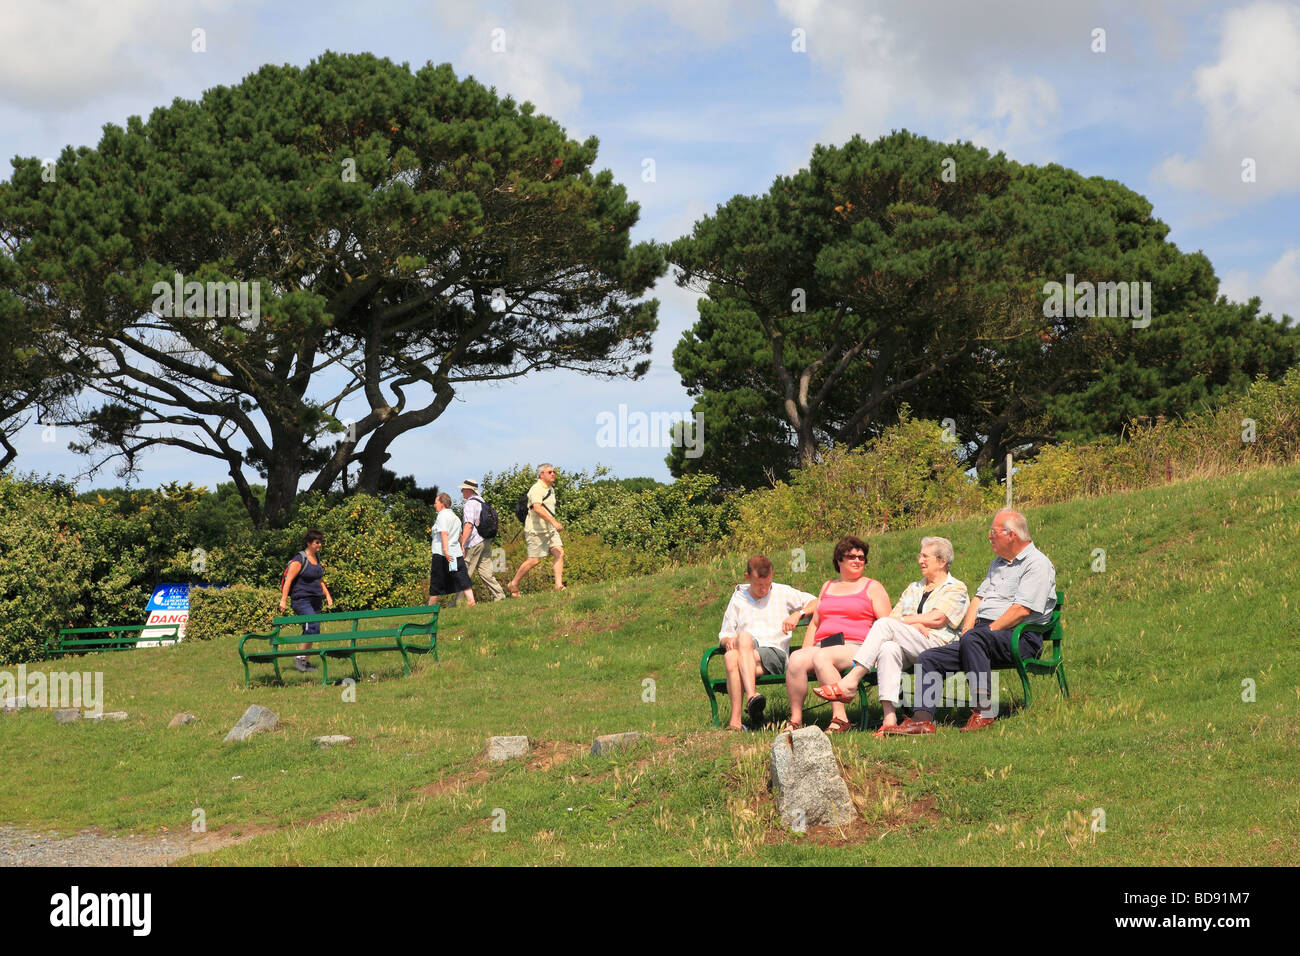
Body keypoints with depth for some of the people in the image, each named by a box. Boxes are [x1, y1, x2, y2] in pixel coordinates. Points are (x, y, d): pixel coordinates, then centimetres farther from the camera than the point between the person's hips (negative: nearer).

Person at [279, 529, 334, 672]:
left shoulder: (317, 558, 15)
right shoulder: (299, 560, -10)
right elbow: (288, 580, -12)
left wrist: (327, 595, 19)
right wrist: (283, 600, -17)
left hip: (315, 600, 8)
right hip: (302, 600, -8)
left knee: (311, 630, 6)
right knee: (313, 626, -22)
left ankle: (304, 661, 14)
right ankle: (300, 657, -14)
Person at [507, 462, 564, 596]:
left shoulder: (550, 489, 16)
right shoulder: (536, 489, -16)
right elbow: (537, 508, -31)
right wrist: (554, 522, -37)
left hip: (549, 529, 9)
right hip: (536, 530, -9)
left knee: (560, 553, -7)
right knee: (534, 560, -4)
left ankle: (559, 585, -10)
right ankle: (513, 584, 12)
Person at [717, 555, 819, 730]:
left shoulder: (783, 593, 17)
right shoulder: (738, 599, 22)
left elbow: (816, 603, 13)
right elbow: (724, 634, 22)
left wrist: (798, 614, -6)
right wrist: (728, 640, -3)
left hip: (775, 655, -2)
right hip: (743, 651, 2)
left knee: (736, 663, -36)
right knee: (730, 656, -37)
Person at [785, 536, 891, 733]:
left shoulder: (872, 587, 14)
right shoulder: (827, 587, 28)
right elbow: (814, 624, 29)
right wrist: (806, 649, 12)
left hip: (854, 648, -4)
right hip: (822, 646, 4)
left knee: (822, 657, -37)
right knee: (796, 658, -29)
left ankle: (839, 717, -38)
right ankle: (795, 719, -29)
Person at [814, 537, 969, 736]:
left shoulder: (956, 589, 11)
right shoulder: (914, 588, 31)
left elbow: (937, 619, -6)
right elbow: (894, 615, 17)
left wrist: (902, 620, 0)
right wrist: (913, 624, -4)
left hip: (937, 644, -5)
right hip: (907, 650, 5)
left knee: (884, 624, -27)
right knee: (888, 648, -34)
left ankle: (850, 683, -33)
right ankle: (889, 716, -45)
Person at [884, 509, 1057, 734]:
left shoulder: (1037, 564, -4)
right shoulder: (998, 563, 26)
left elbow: (1022, 610, -15)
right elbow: (979, 597, 22)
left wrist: (989, 630, -16)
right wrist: (967, 628, 4)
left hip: (1019, 639, -9)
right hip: (985, 634, 9)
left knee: (974, 639, -39)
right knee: (929, 659, -8)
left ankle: (983, 710, -36)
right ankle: (922, 718, -19)